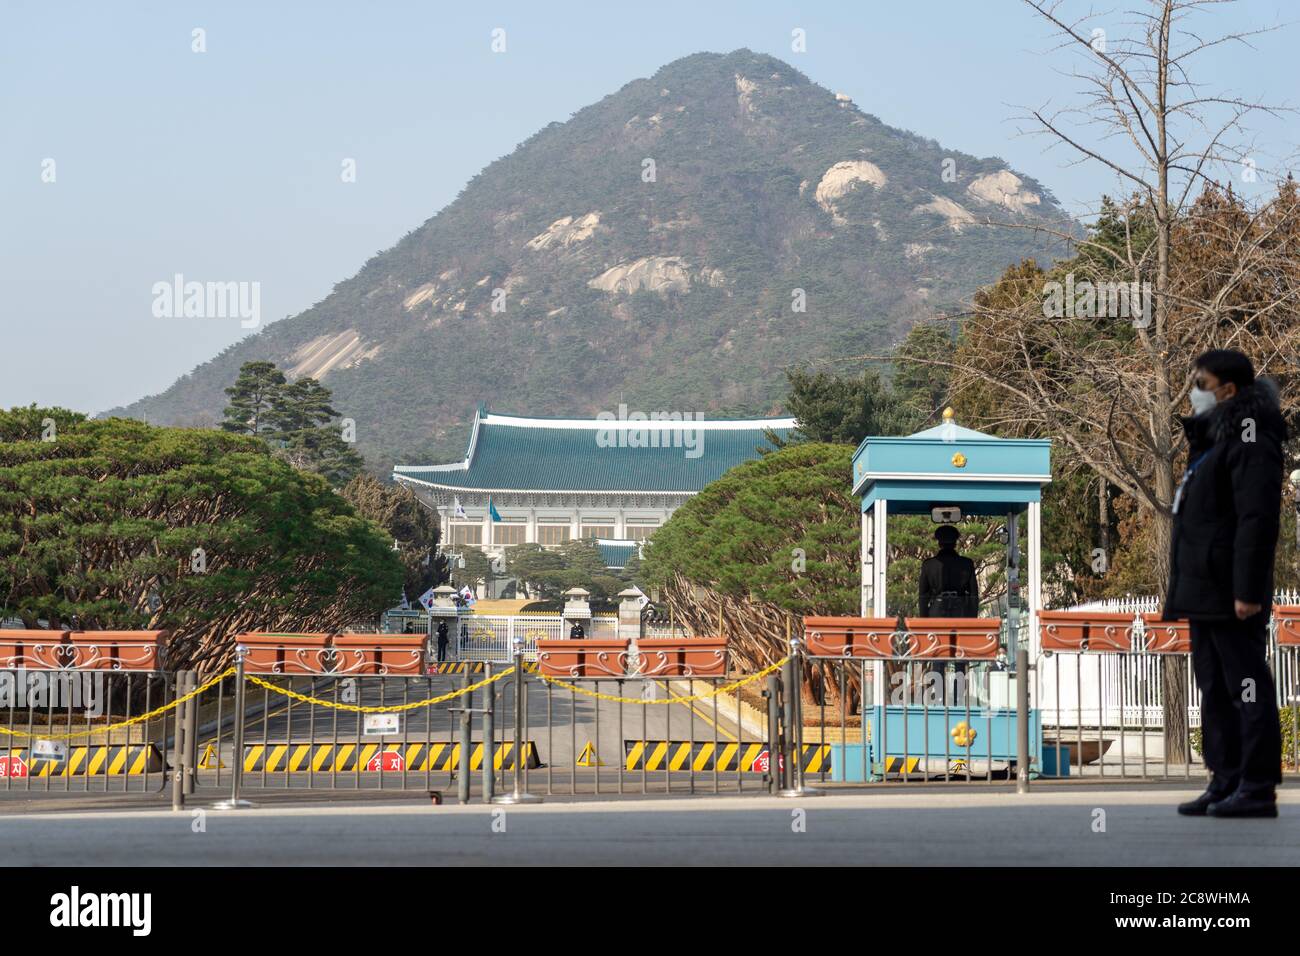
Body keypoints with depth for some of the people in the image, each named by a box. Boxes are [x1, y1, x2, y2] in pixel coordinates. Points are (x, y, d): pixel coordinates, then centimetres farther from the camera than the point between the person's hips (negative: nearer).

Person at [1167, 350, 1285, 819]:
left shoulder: (1250, 441, -12)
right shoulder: (1212, 439, 19)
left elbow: (1258, 519, -20)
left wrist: (1248, 590, -24)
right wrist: (1184, 587, 19)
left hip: (1230, 596, -11)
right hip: (1203, 594, 11)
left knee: (1246, 688, -7)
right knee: (1216, 691, 13)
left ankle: (1258, 788, -5)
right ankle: (1226, 782, 18)